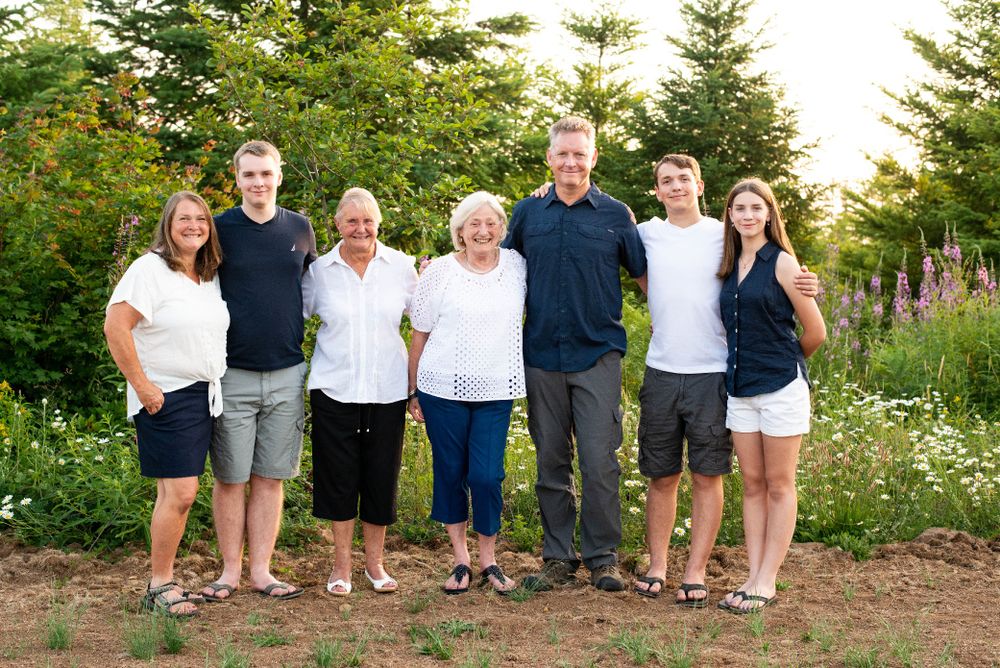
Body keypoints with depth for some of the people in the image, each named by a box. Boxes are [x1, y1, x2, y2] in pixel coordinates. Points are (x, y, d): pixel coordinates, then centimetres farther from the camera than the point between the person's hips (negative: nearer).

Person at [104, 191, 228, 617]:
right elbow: (115, 327, -17)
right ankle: (158, 587, 0)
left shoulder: (211, 275, 12)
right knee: (179, 492, -11)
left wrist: (217, 381, 15)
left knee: (180, 493, 10)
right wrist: (141, 385, -18)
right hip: (165, 397, -7)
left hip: (203, 396, 7)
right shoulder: (150, 269, -11)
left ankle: (165, 581, 18)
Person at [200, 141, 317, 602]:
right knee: (230, 478, 4)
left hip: (287, 374, 2)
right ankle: (230, 570, 15)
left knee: (270, 478, 7)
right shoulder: (219, 230, -2)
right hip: (232, 374, -2)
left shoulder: (299, 229, 7)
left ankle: (261, 571, 15)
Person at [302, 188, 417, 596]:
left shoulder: (400, 266, 2)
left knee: (382, 477, 6)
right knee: (339, 476, 3)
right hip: (335, 389, -1)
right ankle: (341, 565, 18)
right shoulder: (320, 271, 1)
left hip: (387, 389, 1)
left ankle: (375, 563, 23)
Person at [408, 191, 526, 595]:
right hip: (444, 388, -1)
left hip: (496, 392, 1)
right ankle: (460, 560, 20)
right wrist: (413, 391, 4)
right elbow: (419, 334, 4)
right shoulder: (439, 272, -1)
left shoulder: (516, 266, 5)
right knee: (450, 473, 6)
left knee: (487, 475, -4)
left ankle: (489, 561, 14)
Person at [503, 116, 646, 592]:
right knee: (551, 462, 8)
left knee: (600, 461, -4)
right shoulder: (527, 212, 8)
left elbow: (644, 272, 11)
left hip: (598, 355, -2)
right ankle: (557, 557, 18)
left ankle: (602, 557, 10)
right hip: (542, 355, 2)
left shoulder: (616, 214, 4)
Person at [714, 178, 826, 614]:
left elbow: (816, 332, -5)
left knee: (778, 486, 3)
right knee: (752, 485, 9)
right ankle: (753, 578, 14)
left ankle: (767, 583, 7)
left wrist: (783, 360, 9)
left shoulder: (782, 263, -8)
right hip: (740, 387, 6)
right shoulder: (729, 267, 10)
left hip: (781, 386, -6)